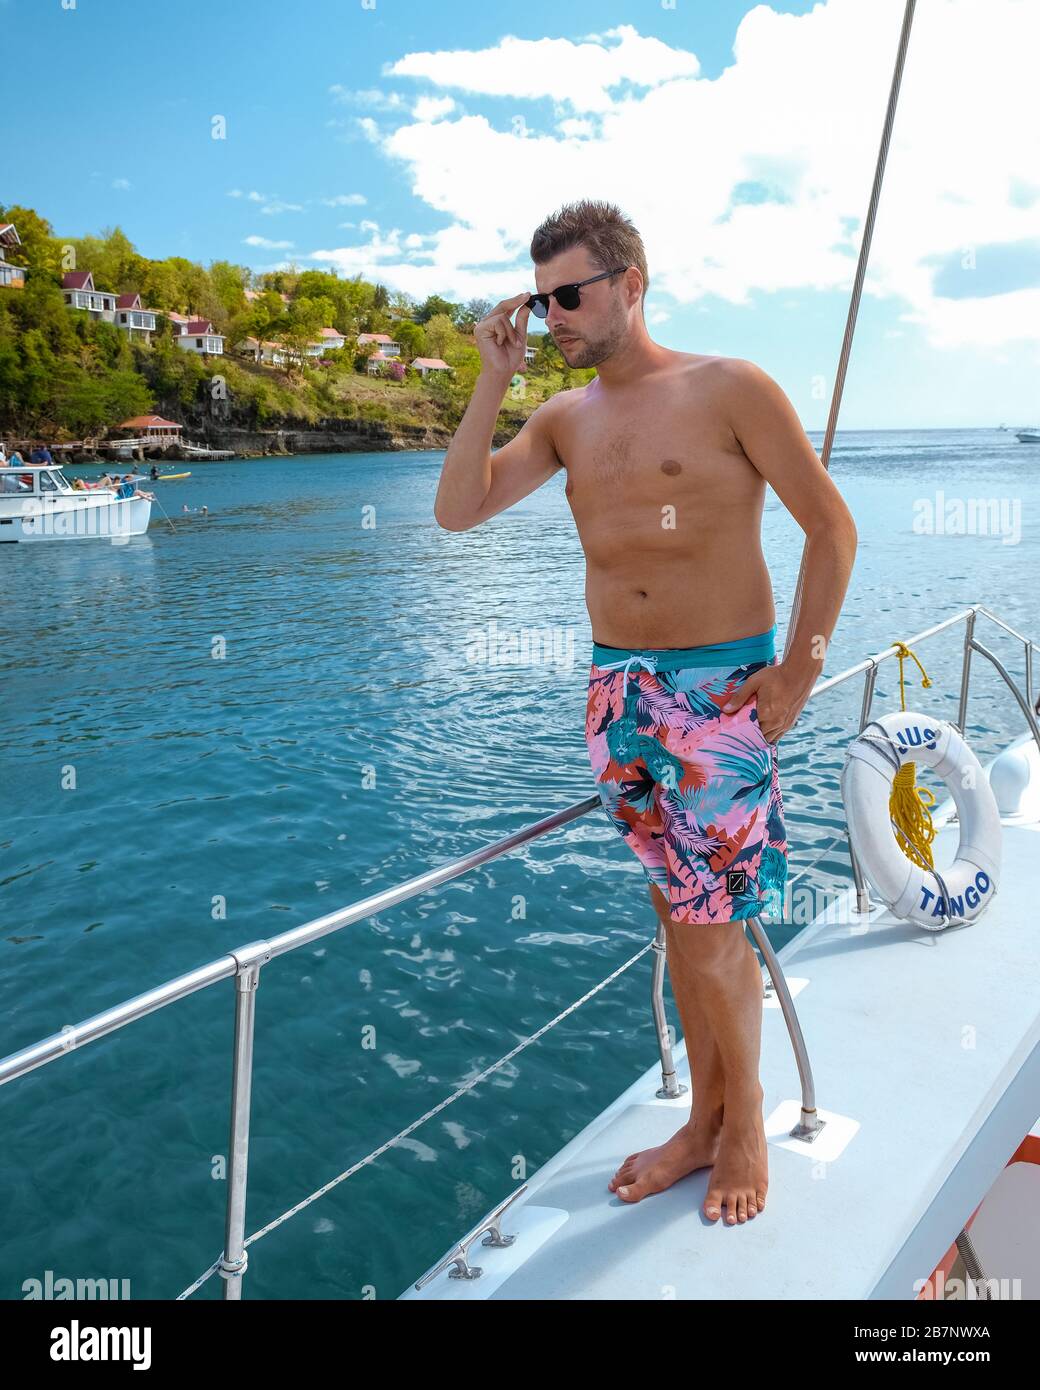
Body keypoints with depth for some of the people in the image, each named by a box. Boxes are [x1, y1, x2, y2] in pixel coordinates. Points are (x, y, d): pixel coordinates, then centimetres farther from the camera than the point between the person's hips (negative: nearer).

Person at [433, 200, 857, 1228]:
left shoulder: (729, 390, -5)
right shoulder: (564, 419, 10)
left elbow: (831, 525, -3)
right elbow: (456, 510, 1)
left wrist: (804, 663, -9)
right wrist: (493, 377, -2)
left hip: (724, 686, -5)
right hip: (619, 686, 5)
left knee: (711, 925, 0)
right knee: (681, 913, 14)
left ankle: (745, 1121, 25)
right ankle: (704, 1122, 30)